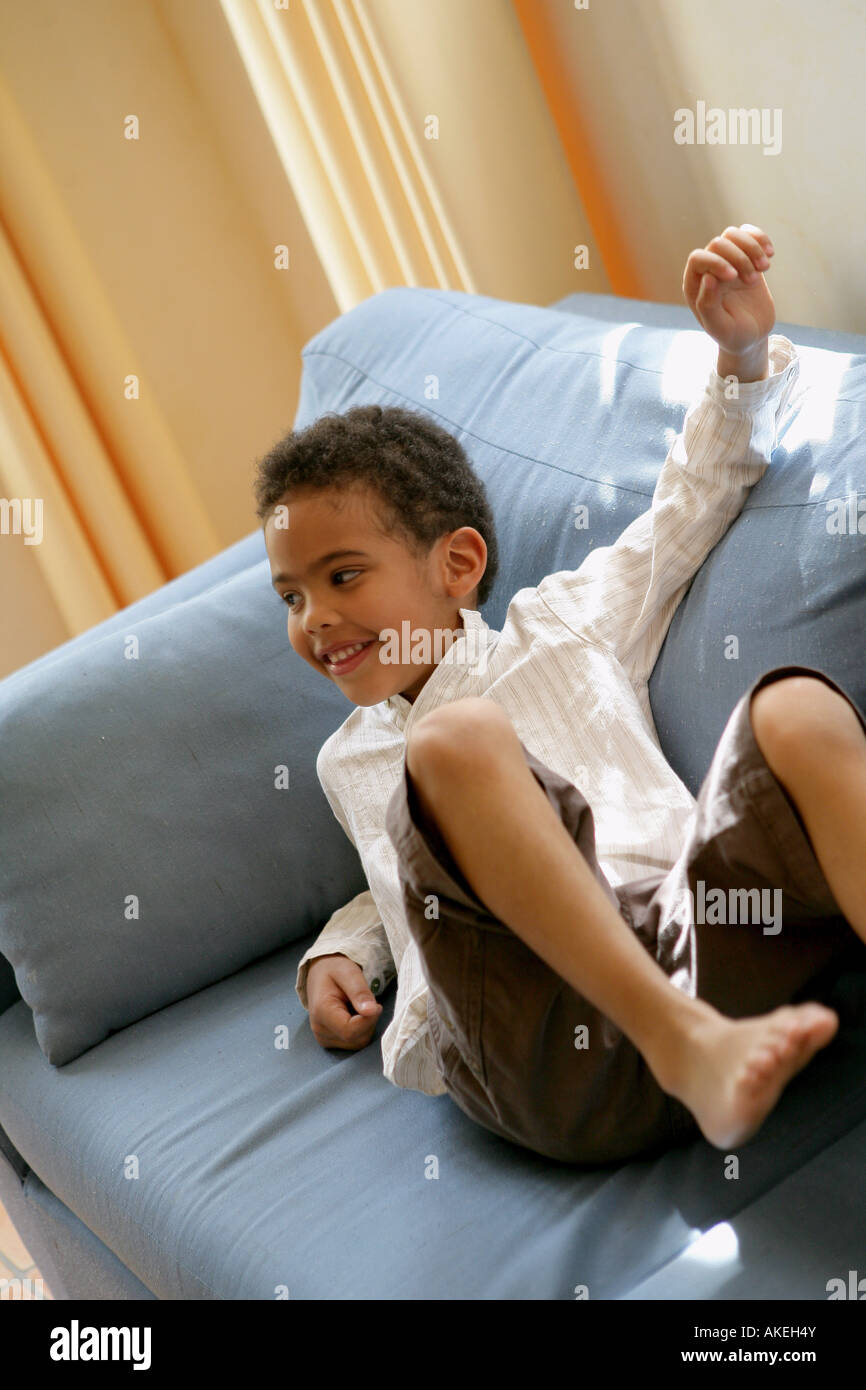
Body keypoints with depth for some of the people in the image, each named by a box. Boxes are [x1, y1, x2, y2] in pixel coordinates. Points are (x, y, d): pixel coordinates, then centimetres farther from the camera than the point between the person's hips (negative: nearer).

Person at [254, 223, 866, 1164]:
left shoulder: (562, 626, 24)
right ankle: (688, 1046, -41)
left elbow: (692, 500, 27)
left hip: (697, 945, 1)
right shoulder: (350, 760, 32)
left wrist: (742, 353, 15)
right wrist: (337, 954, 24)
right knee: (457, 738, -27)